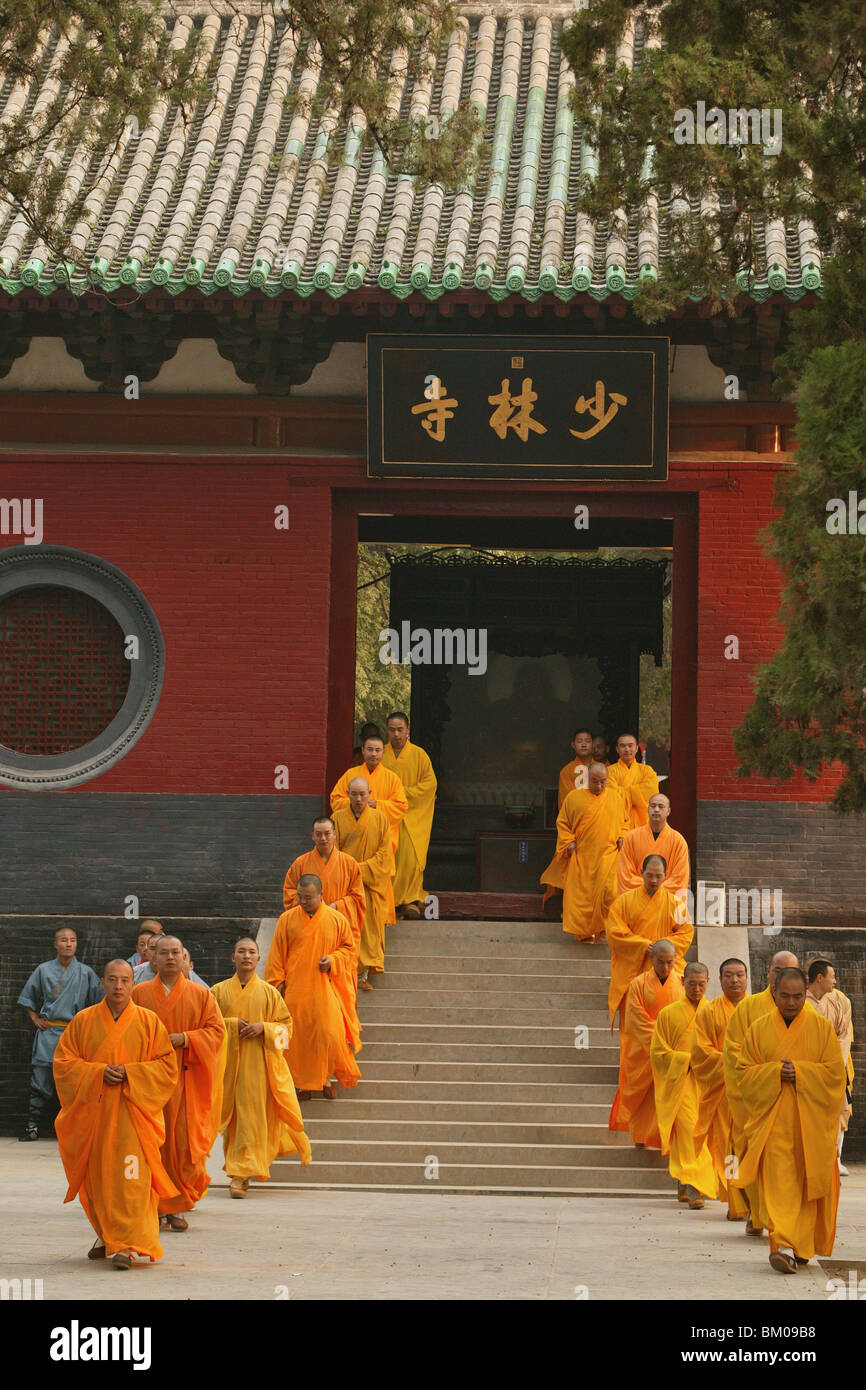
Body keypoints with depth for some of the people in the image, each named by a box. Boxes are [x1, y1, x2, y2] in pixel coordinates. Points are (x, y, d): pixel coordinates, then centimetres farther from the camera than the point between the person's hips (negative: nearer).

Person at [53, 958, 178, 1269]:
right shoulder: (83, 1021, 5)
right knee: (98, 1176, 8)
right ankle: (107, 1235, 27)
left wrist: (128, 1073, -13)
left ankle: (126, 1244, -16)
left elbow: (167, 1066, 1)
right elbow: (63, 1062, 3)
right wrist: (99, 1073, -12)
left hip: (133, 1111, -2)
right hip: (93, 1112, 2)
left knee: (131, 1178, -14)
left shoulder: (148, 1022, 2)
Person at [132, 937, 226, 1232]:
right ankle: (155, 1206, 4)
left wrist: (184, 1039, -12)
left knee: (183, 1142, -5)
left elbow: (216, 1031, 2)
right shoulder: (140, 994, 8)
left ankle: (177, 1207, 3)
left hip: (186, 1078, 0)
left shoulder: (200, 995, 8)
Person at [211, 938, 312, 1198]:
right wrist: (231, 1024, -10)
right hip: (228, 1060, 1)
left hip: (257, 1062, -1)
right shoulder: (219, 991, 9)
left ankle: (241, 1173, -12)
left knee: (251, 1115, -10)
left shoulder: (269, 993, 7)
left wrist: (263, 1028, -11)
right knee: (231, 1116, 3)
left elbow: (286, 1025, 7)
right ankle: (240, 1171, 17)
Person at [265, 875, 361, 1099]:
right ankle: (303, 1083, 12)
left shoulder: (336, 920, 1)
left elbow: (349, 948, 9)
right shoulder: (287, 920, 2)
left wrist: (332, 961, -10)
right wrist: (277, 981, -2)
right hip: (295, 990, 0)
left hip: (325, 989, 0)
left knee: (328, 1034, -5)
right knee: (298, 1036, -1)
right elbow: (276, 954, 5)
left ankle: (325, 1077, 14)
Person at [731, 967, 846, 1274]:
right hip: (773, 1119, 0)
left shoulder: (822, 1027, 3)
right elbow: (744, 1073, 3)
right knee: (779, 1180, -13)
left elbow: (835, 1071, -2)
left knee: (807, 1181, 2)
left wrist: (798, 1072, -13)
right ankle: (785, 1246, -18)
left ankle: (801, 1247, 11)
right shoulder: (759, 1029, 6)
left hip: (811, 1119, 0)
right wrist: (776, 1073, -14)